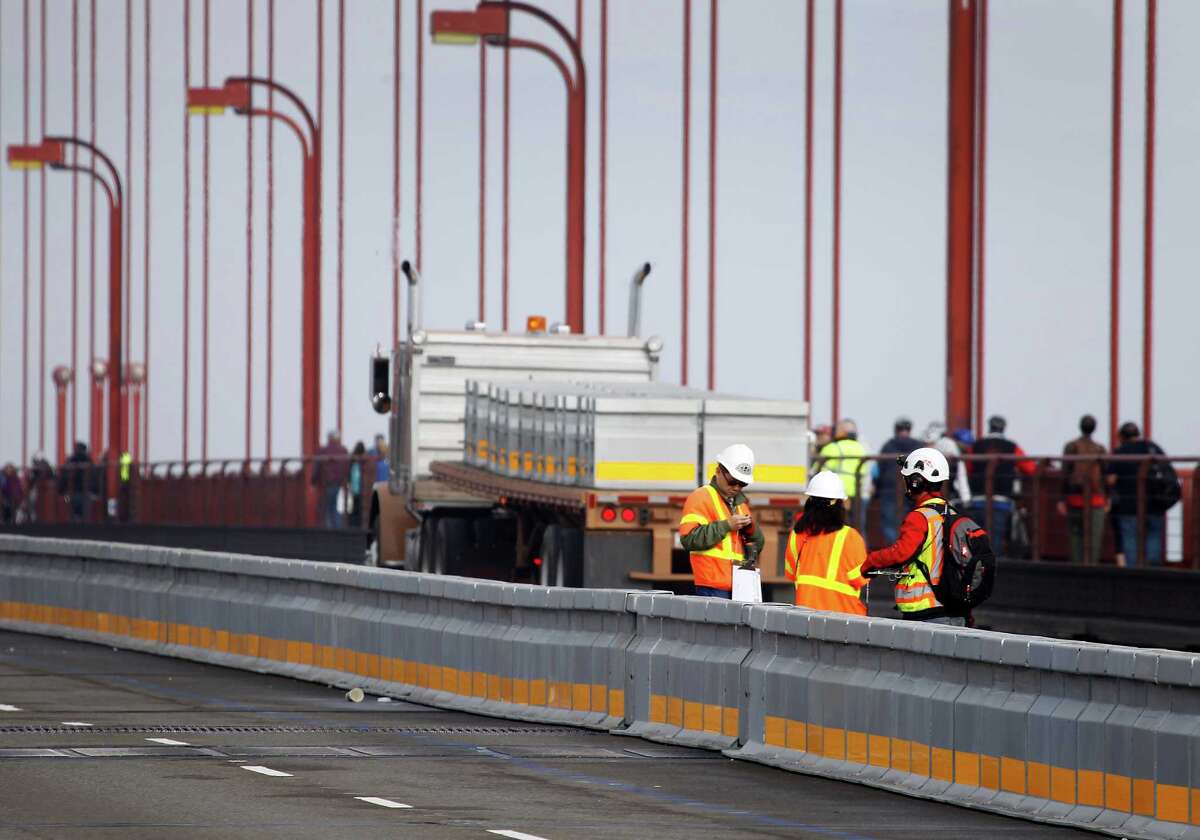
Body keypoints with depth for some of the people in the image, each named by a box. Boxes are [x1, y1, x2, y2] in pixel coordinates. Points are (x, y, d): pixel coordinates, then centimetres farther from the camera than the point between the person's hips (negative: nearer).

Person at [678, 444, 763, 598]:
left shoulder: (741, 501, 22)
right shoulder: (700, 497, -2)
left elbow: (757, 545, 26)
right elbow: (688, 539, -15)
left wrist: (750, 529, 3)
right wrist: (726, 525, -15)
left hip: (739, 586, 7)